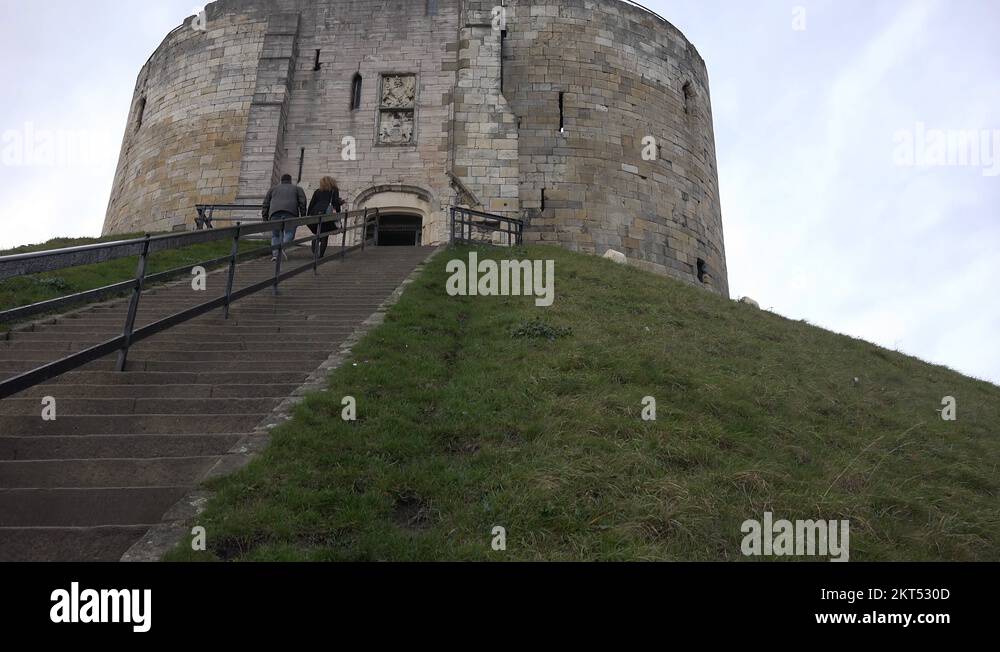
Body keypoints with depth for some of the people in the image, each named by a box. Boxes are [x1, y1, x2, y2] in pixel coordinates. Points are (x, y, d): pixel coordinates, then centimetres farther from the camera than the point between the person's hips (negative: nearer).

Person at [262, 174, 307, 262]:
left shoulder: (273, 189, 28)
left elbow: (266, 204, 20)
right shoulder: (297, 188, 24)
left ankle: (275, 254, -7)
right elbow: (302, 202, 9)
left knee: (275, 235, 11)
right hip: (290, 213, -2)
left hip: (275, 213, 2)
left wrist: (265, 218, 18)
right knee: (289, 233, 1)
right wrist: (303, 216, 6)